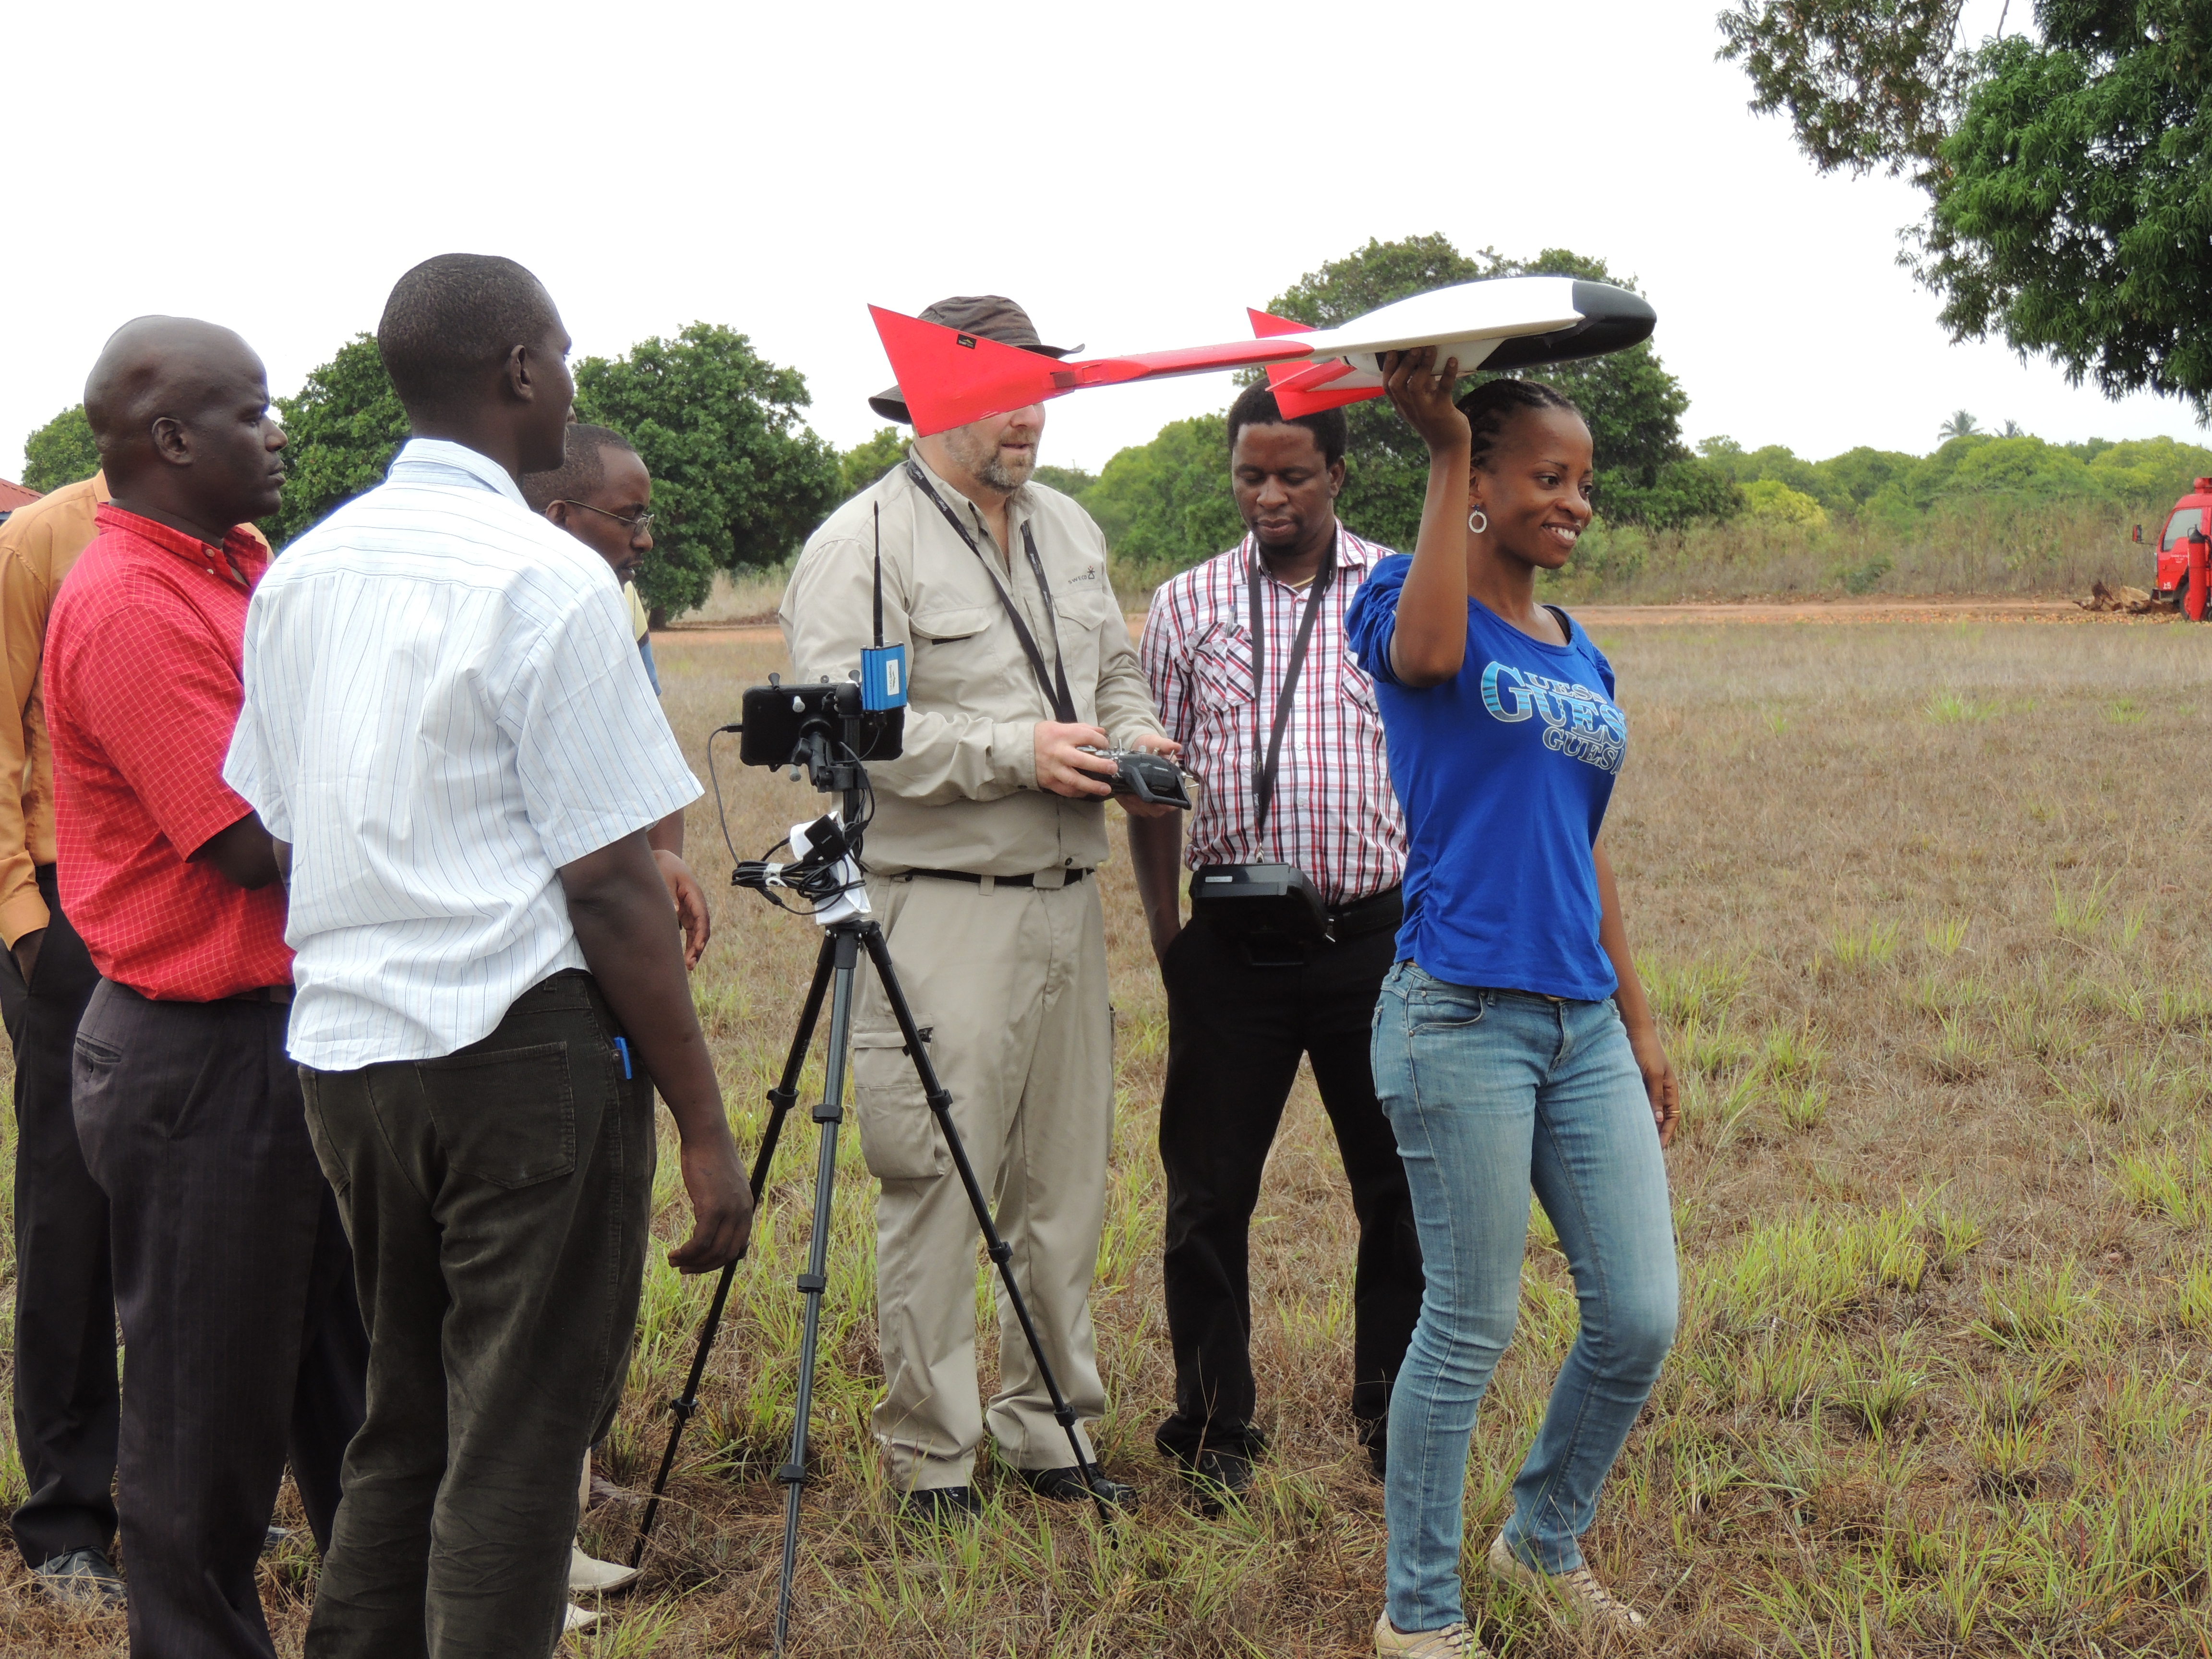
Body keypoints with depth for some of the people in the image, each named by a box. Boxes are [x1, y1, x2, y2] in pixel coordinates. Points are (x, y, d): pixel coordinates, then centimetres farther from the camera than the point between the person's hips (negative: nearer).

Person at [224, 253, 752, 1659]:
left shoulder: (299, 576, 11)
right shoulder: (547, 580, -11)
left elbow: (276, 832, 14)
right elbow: (607, 884, -14)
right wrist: (706, 1126, -11)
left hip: (341, 1053, 7)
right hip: (520, 1052, -7)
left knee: (403, 1426, 18)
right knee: (517, 1450, 0)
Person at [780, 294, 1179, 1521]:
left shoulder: (1069, 530, 17)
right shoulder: (863, 543, -8)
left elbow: (1117, 674, 26)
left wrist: (1132, 737, 3)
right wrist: (1014, 752, -19)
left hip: (1067, 901, 7)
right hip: (940, 905, -7)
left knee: (1066, 1181, 12)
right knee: (937, 1189, -4)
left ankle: (1050, 1430, 26)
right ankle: (929, 1456, 8)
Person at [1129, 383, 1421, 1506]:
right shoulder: (1186, 606, 8)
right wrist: (1163, 920, 1)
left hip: (1377, 929, 0)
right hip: (1232, 941, 1)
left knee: (1401, 1187, 5)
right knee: (1209, 1192, 4)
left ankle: (1396, 1419, 21)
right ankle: (1213, 1433, 18)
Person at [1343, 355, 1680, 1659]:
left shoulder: (1583, 659, 16)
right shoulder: (1418, 603, -3)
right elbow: (1426, 654, -30)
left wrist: (1640, 1022, 19)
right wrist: (1446, 452, -25)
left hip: (1583, 1024, 7)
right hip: (1463, 1018, -7)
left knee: (1642, 1320, 6)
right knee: (1470, 1329, -1)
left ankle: (1548, 1539, 30)